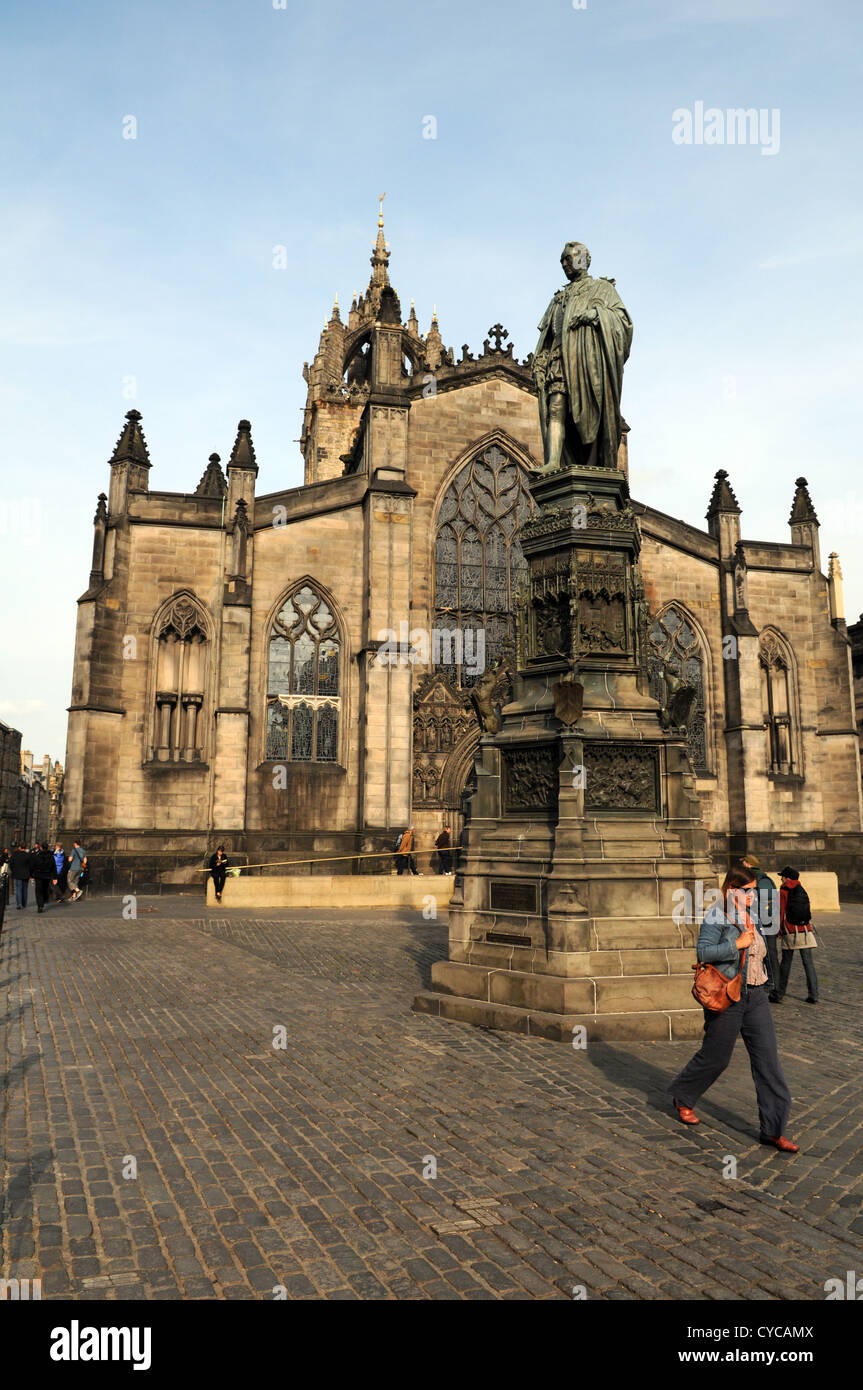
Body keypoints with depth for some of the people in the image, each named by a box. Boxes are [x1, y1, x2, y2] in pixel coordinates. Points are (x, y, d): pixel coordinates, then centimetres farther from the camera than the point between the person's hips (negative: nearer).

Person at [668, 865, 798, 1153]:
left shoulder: (751, 916, 10)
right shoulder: (716, 917, -13)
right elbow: (704, 951, -22)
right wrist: (738, 944, -24)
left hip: (755, 996, 7)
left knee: (768, 1059, 1)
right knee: (715, 1057, 6)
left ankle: (773, 1130, 8)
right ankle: (681, 1097, 32)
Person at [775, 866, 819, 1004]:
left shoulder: (783, 892, -5)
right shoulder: (803, 891, 9)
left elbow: (780, 912, -6)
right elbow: (808, 911, 15)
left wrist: (778, 930, 3)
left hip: (789, 932, -3)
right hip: (805, 931, 3)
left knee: (786, 962, 7)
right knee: (808, 962, 2)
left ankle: (779, 993, 13)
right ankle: (813, 995, 0)